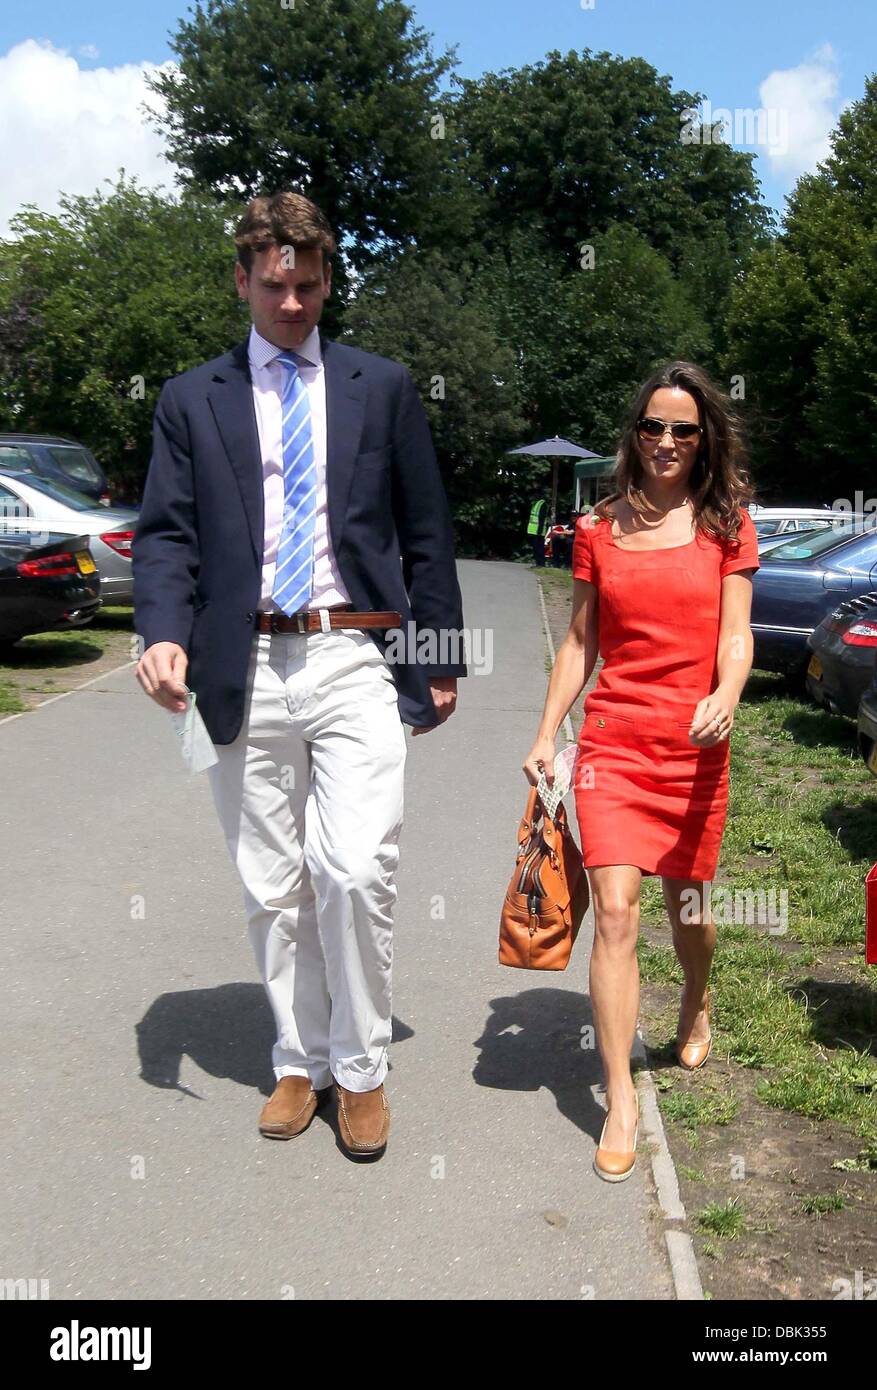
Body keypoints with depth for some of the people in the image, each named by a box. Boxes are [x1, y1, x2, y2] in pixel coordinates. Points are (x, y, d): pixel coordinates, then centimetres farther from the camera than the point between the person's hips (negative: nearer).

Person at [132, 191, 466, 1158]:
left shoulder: (383, 387, 10)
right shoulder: (190, 400, 11)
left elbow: (425, 533, 10)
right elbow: (167, 533, 5)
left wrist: (441, 660, 7)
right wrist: (164, 634, -14)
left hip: (355, 662, -1)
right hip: (247, 670, 2)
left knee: (355, 871, -11)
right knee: (272, 889, 8)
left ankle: (360, 1069, 11)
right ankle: (300, 1062, 27)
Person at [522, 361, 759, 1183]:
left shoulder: (726, 526, 4)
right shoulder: (601, 531, 7)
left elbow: (735, 633, -3)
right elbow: (580, 644, 11)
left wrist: (725, 697, -24)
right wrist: (546, 736, 5)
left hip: (695, 746, 0)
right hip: (612, 741, 0)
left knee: (687, 905, 13)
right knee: (614, 912, -9)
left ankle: (696, 1004, 48)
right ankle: (621, 1102, -1)